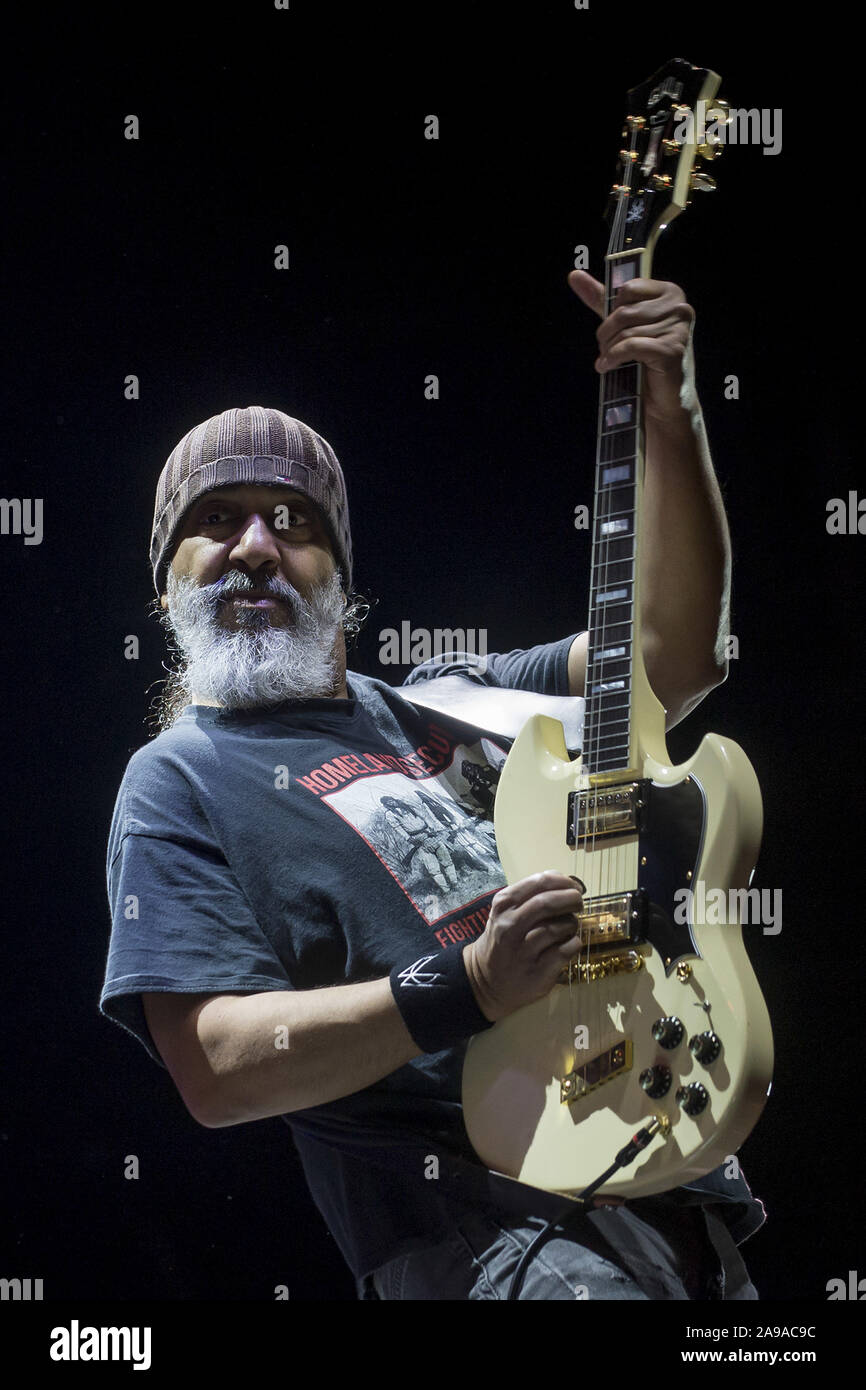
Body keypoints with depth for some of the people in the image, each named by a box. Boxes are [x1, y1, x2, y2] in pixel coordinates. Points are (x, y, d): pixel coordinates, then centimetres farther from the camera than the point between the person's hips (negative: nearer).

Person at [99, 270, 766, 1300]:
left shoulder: (446, 702, 17)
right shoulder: (184, 781, 1)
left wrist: (669, 410, -2)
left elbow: (673, 646, 8)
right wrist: (469, 988, -21)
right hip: (470, 1210, -7)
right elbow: (213, 1070, -11)